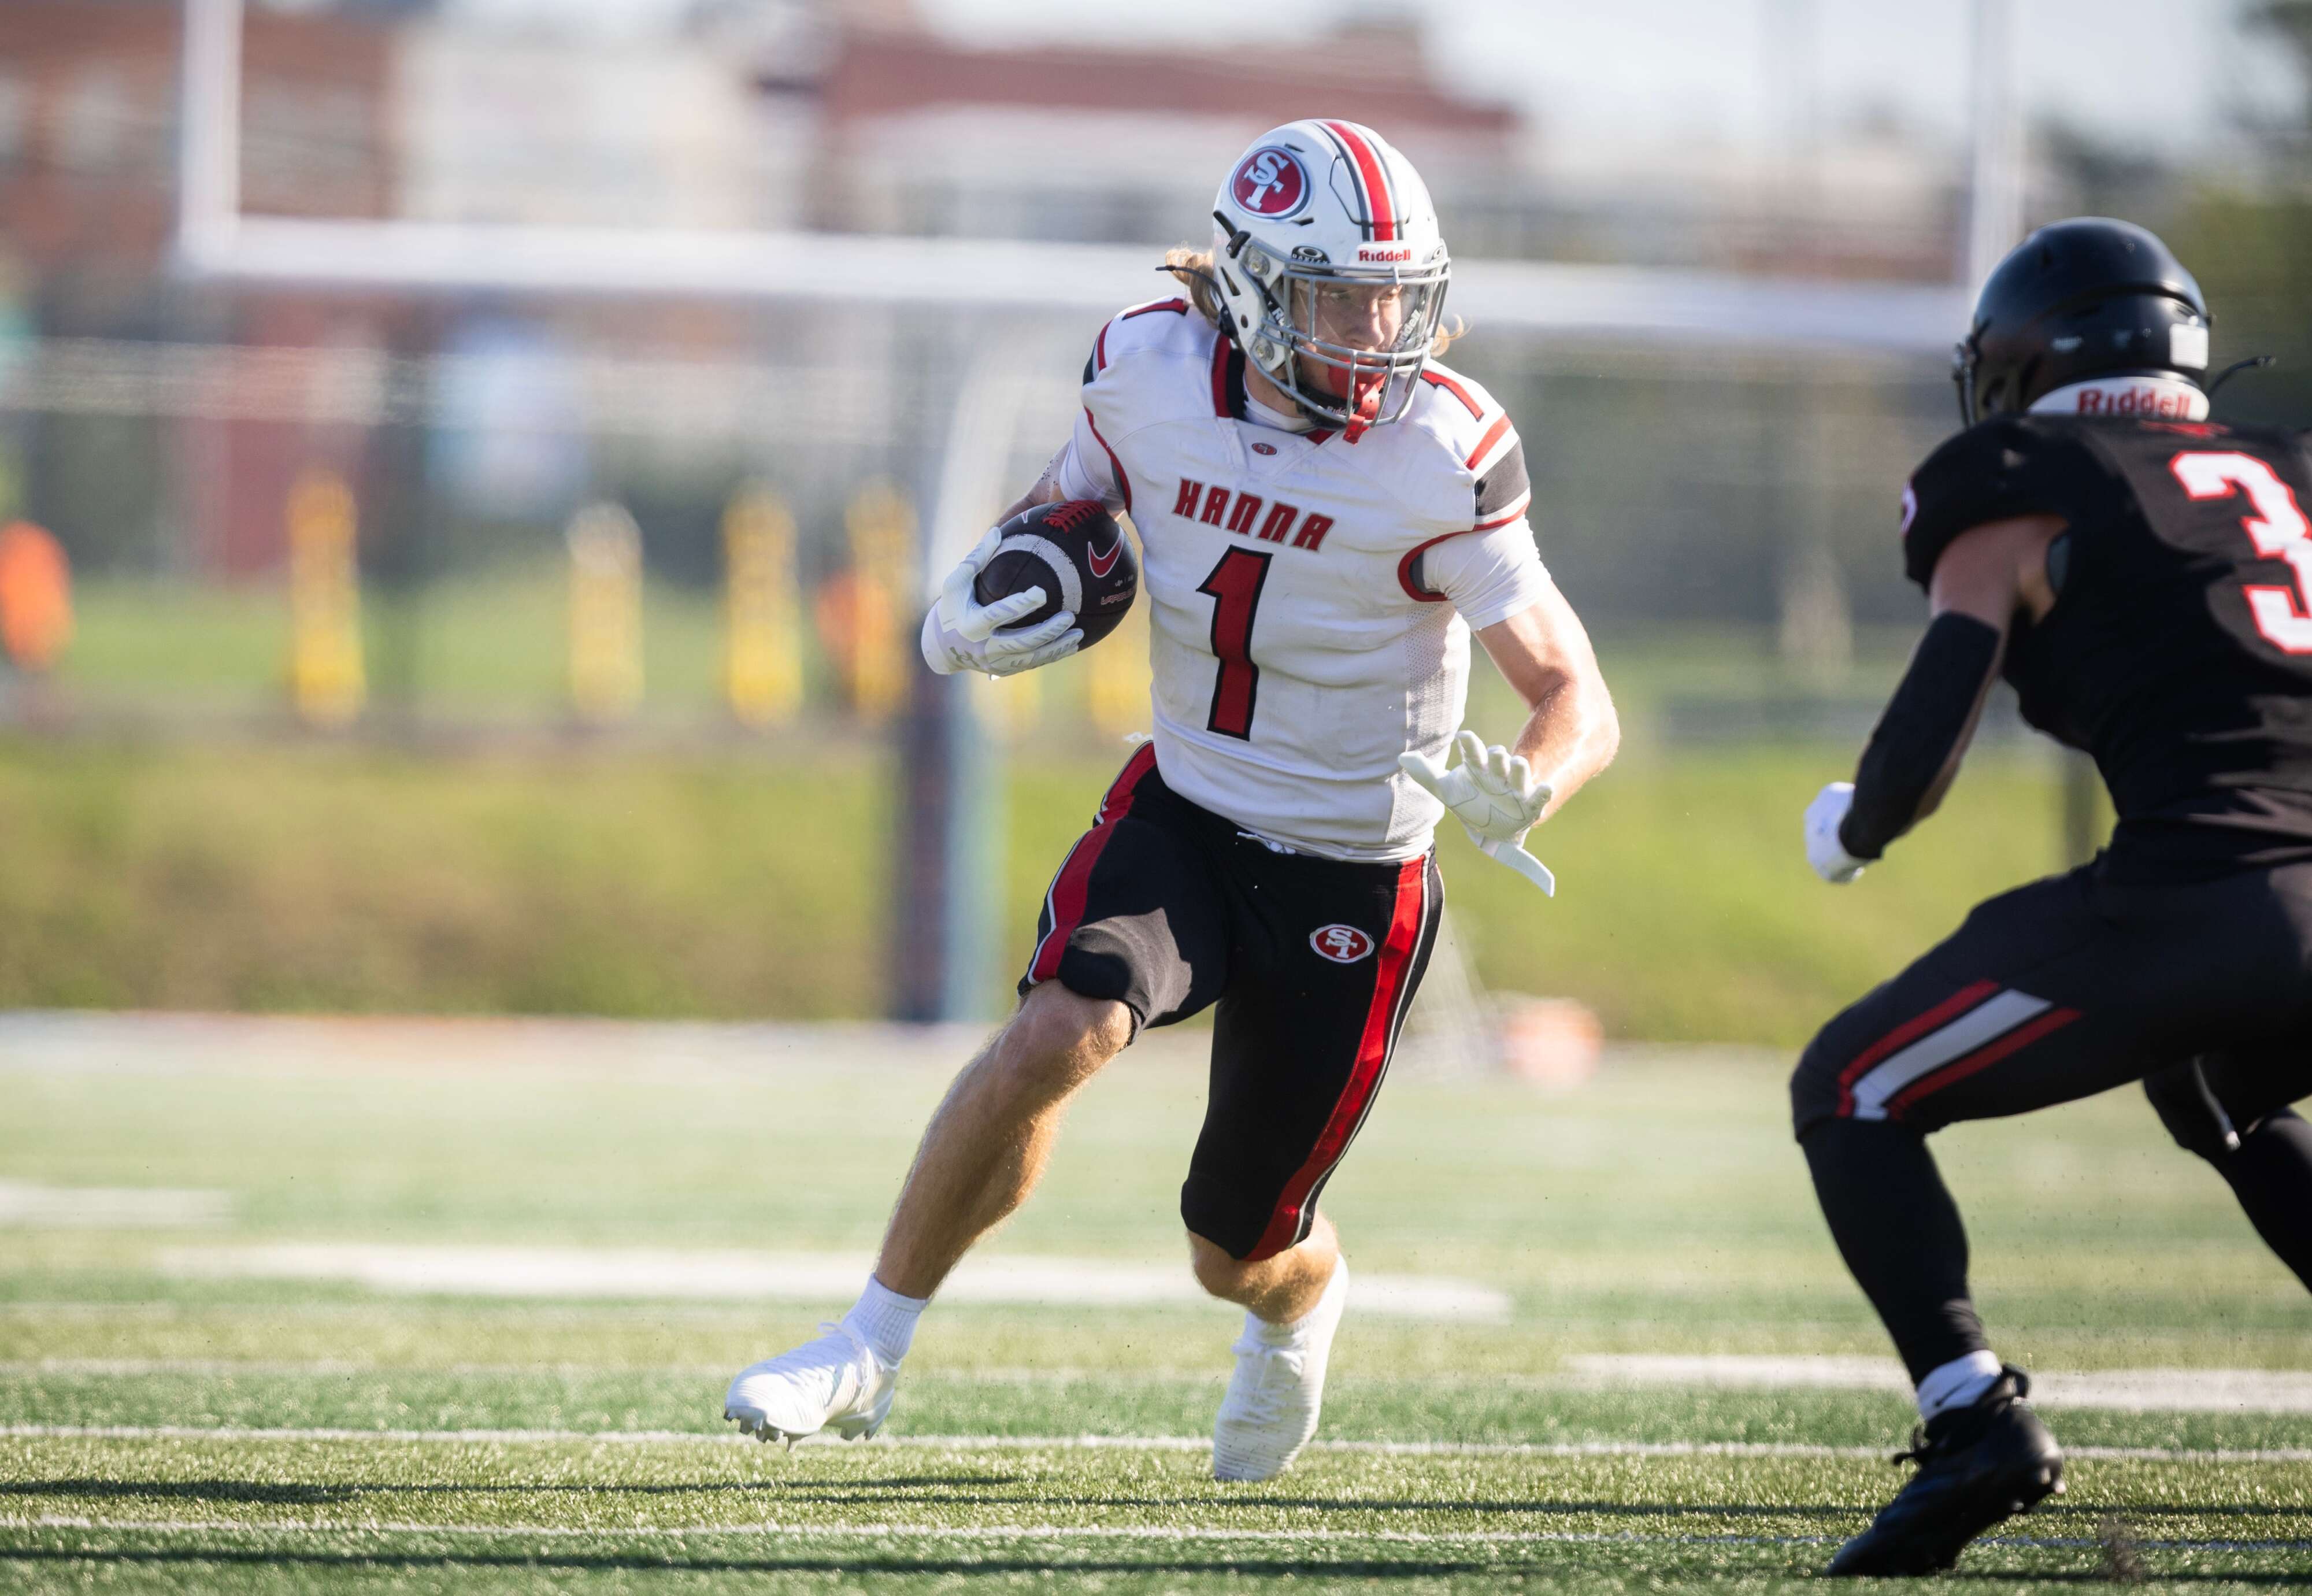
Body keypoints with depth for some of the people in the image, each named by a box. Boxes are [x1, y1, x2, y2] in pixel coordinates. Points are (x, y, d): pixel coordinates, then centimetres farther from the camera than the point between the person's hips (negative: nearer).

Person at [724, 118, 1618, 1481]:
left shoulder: (1440, 459, -20)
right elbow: (1065, 503, 13)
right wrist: (971, 609, -8)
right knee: (1064, 1030, -29)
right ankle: (869, 1351, -14)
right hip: (1185, 815, 2)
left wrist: (1524, 791, -41)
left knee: (1238, 1256, 8)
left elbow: (1579, 701, -18)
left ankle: (1308, 1302, 48)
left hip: (1353, 884, -2)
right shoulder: (1154, 373, -10)